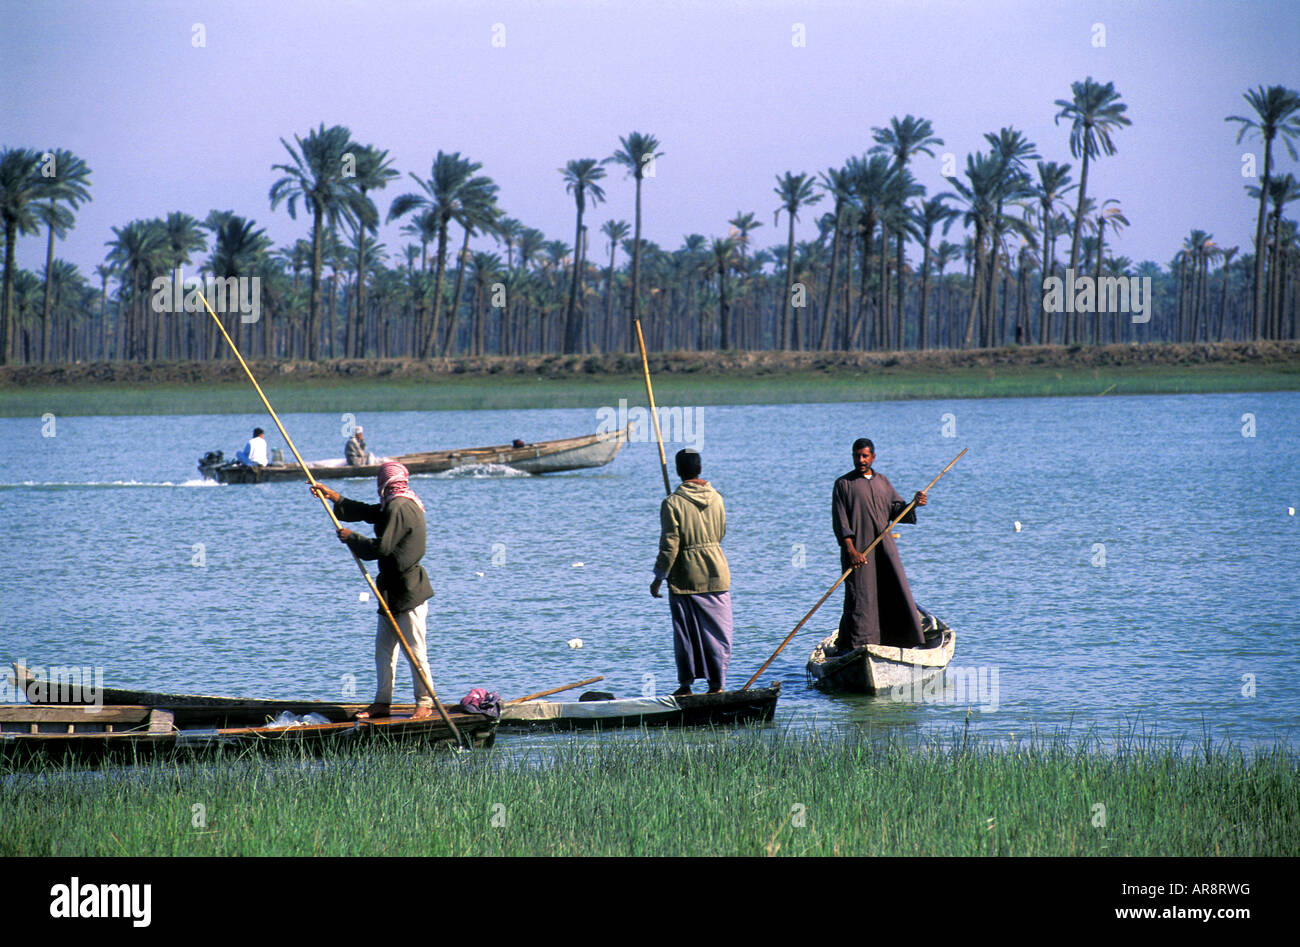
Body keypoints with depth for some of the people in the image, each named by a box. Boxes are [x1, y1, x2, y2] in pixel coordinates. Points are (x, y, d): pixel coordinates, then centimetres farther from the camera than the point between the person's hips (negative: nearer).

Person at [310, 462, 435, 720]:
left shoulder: (398, 508, -18)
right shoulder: (392, 507, 14)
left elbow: (382, 547, -23)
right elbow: (366, 512, 24)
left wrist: (351, 538, -8)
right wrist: (332, 495, 23)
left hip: (409, 591, -11)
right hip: (392, 589, 11)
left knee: (415, 650, -5)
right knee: (384, 646, 11)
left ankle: (425, 704, 0)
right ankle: (382, 702, 16)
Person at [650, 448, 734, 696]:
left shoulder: (672, 503, -13)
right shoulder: (716, 498, 1)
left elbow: (669, 545, -14)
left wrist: (659, 578, -6)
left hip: (684, 577, -3)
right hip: (716, 574, 3)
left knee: (685, 632, 6)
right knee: (717, 630, 8)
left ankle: (686, 684, 9)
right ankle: (717, 683, 8)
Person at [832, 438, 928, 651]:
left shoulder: (883, 482, 17)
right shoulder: (843, 484, 2)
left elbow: (897, 511, 13)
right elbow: (840, 521, -6)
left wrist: (913, 504, -9)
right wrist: (851, 549, -18)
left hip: (885, 548, 5)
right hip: (858, 549, -5)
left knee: (896, 592, 2)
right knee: (860, 596, -9)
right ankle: (856, 644, -6)